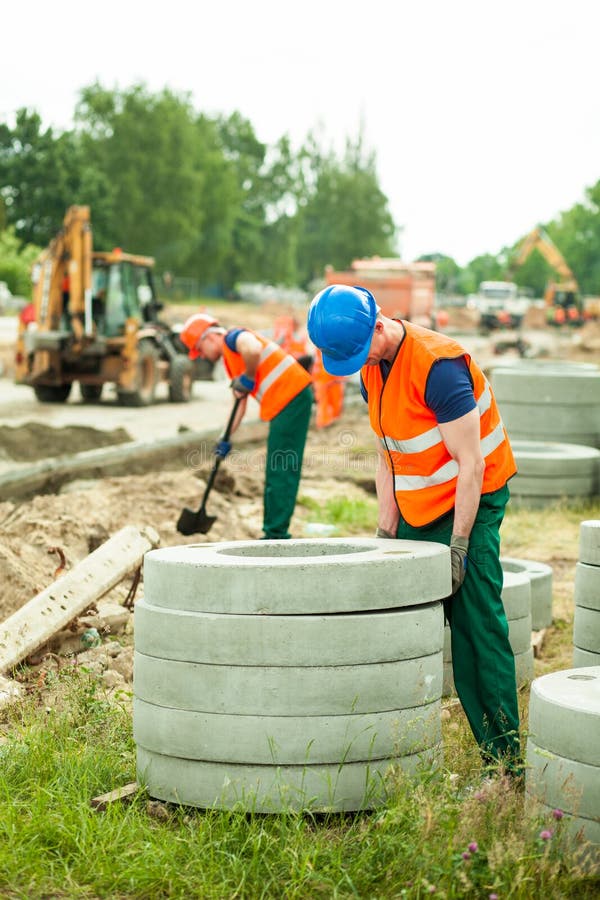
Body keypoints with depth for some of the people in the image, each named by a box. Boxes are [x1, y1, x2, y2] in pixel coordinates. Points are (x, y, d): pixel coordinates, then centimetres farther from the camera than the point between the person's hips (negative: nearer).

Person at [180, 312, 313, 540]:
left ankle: (276, 534, -6)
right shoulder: (229, 360, 22)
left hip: (292, 396, -10)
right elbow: (240, 402, 26)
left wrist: (248, 378, -16)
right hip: (282, 404, 10)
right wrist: (226, 439, 22)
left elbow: (253, 350, -31)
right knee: (277, 471, 13)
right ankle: (275, 533, 19)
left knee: (280, 471, -8)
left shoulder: (233, 338, -6)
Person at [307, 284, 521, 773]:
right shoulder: (372, 369, 4)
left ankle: (505, 757, -6)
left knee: (477, 627, -11)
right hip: (417, 510, 8)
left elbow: (471, 464, -21)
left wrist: (458, 546, -19)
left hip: (469, 504, -8)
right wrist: (386, 532, 6)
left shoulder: (438, 366, -23)